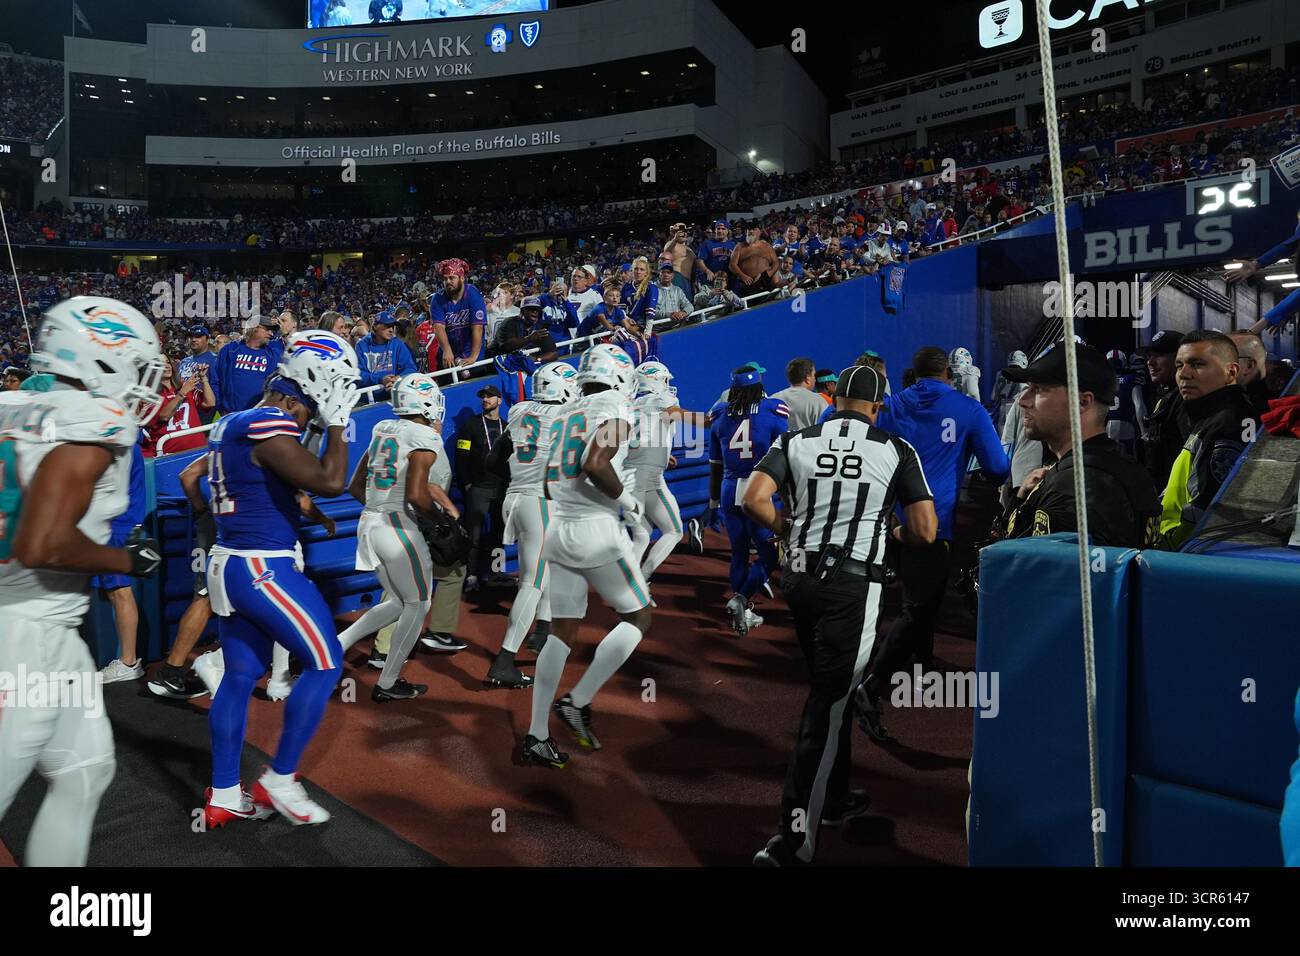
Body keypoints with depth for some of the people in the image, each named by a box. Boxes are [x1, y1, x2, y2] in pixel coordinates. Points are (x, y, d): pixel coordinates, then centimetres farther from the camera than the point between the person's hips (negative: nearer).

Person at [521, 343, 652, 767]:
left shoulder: (567, 414, 16)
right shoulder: (616, 412, -7)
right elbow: (595, 466, -25)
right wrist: (628, 501, -10)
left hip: (559, 529, 7)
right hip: (598, 530, -7)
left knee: (561, 632, 12)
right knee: (637, 618, 10)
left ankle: (536, 736, 13)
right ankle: (579, 702, 3)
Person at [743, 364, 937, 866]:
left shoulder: (797, 441, 5)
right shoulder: (895, 450, 0)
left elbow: (755, 500, -7)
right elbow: (925, 531, -3)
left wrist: (791, 531, 11)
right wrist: (895, 532, 19)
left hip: (799, 576, 4)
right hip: (852, 582, -4)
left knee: (826, 688, 21)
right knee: (828, 703, -2)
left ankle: (834, 797, 35)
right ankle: (796, 834, -4)